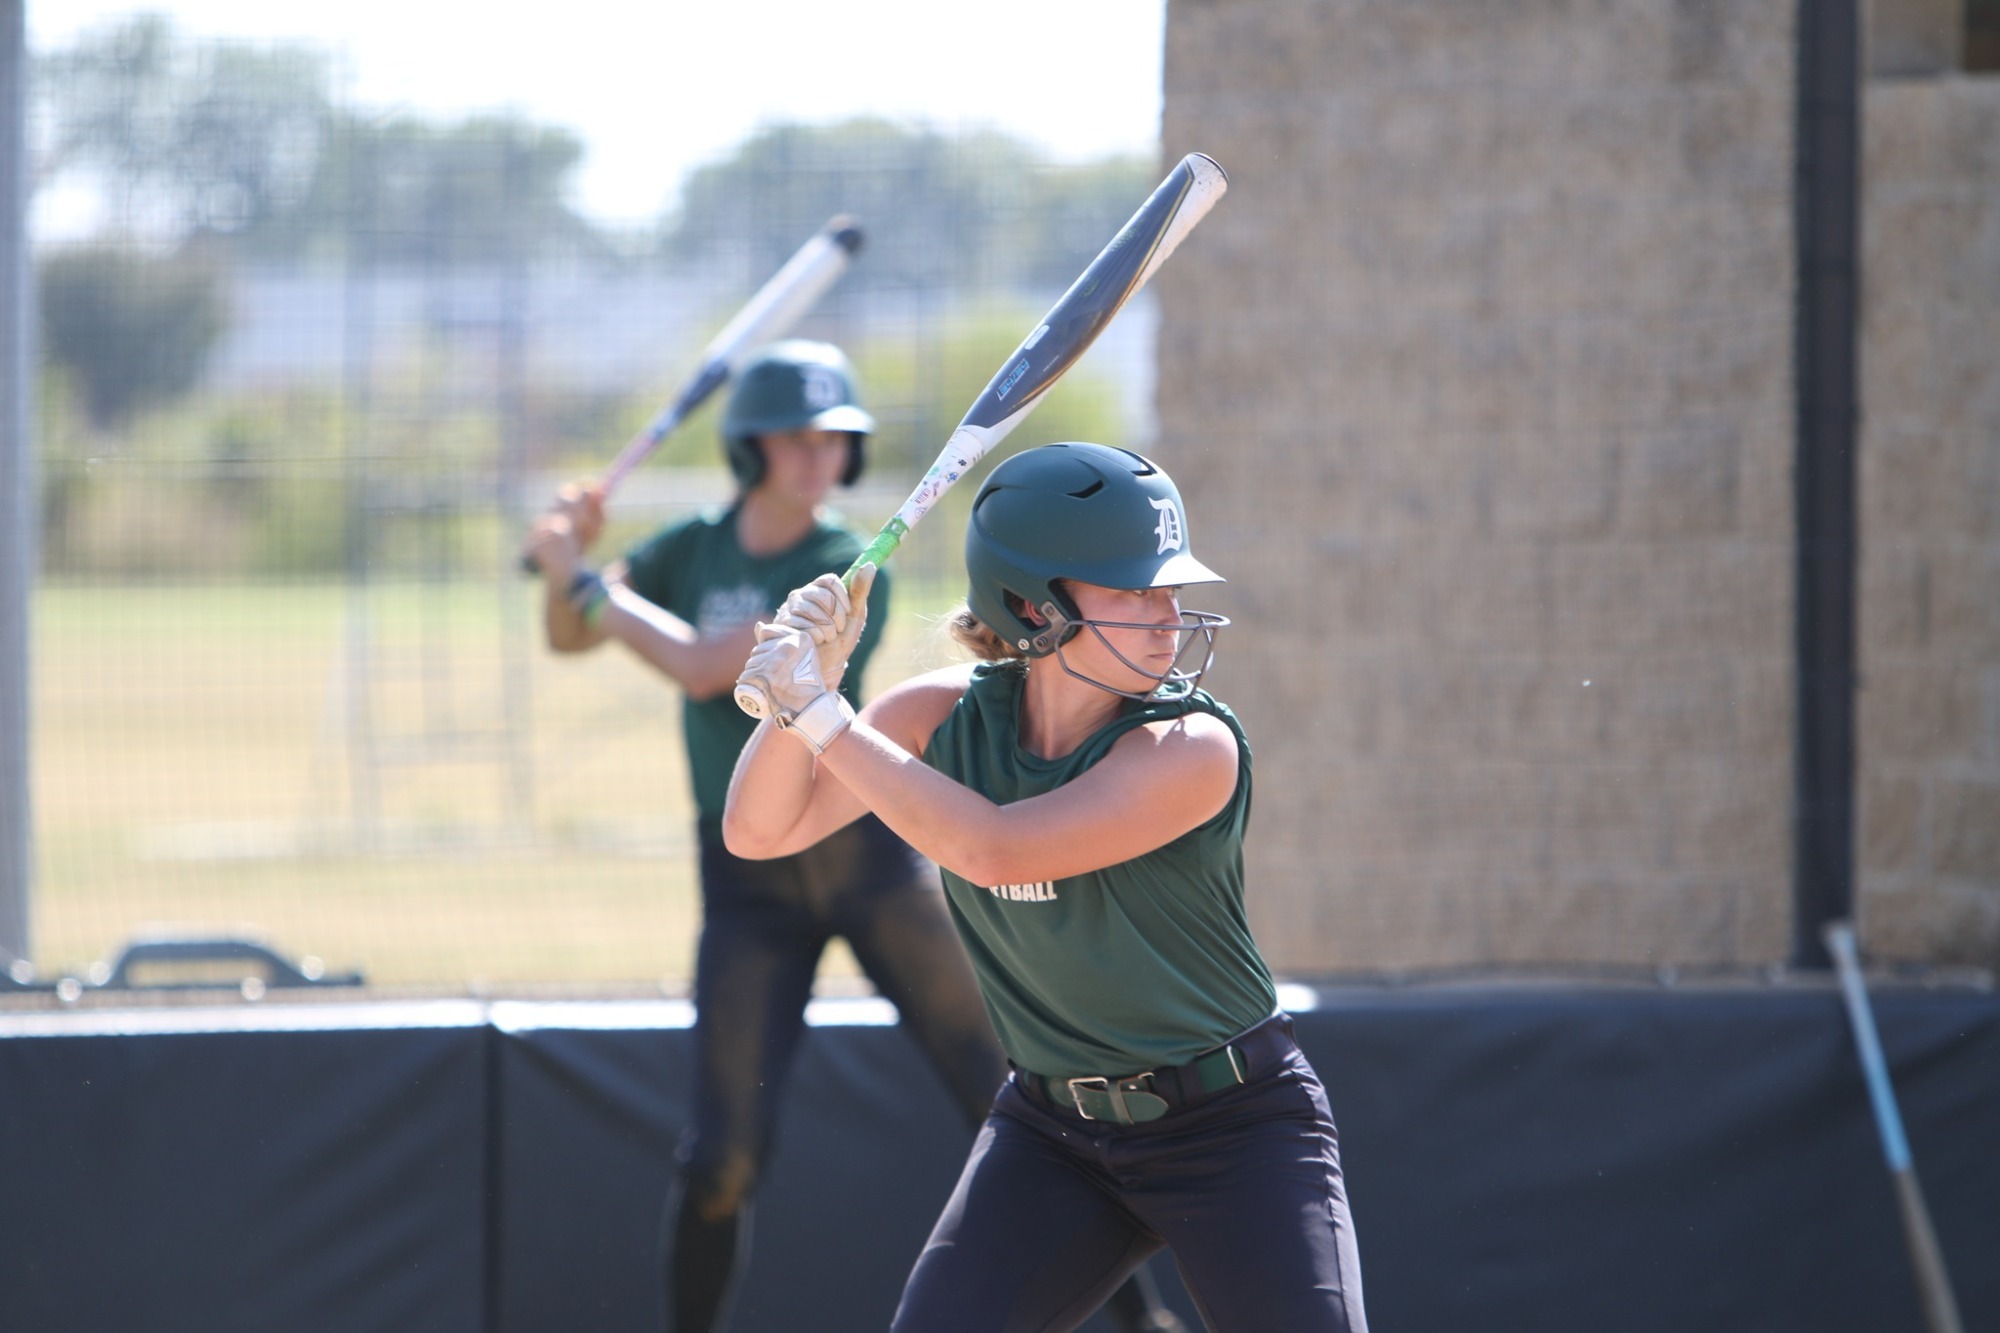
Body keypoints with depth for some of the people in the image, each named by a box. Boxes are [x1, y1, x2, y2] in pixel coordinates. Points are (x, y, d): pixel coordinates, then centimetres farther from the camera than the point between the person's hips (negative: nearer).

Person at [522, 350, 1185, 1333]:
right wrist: (570, 557, -6)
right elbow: (568, 636, 14)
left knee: (1007, 1095, -6)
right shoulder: (694, 550, 6)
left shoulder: (847, 570, -10)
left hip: (866, 854, -3)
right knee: (721, 1158, -5)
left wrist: (586, 581, -10)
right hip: (746, 878, 3)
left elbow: (702, 666, -17)